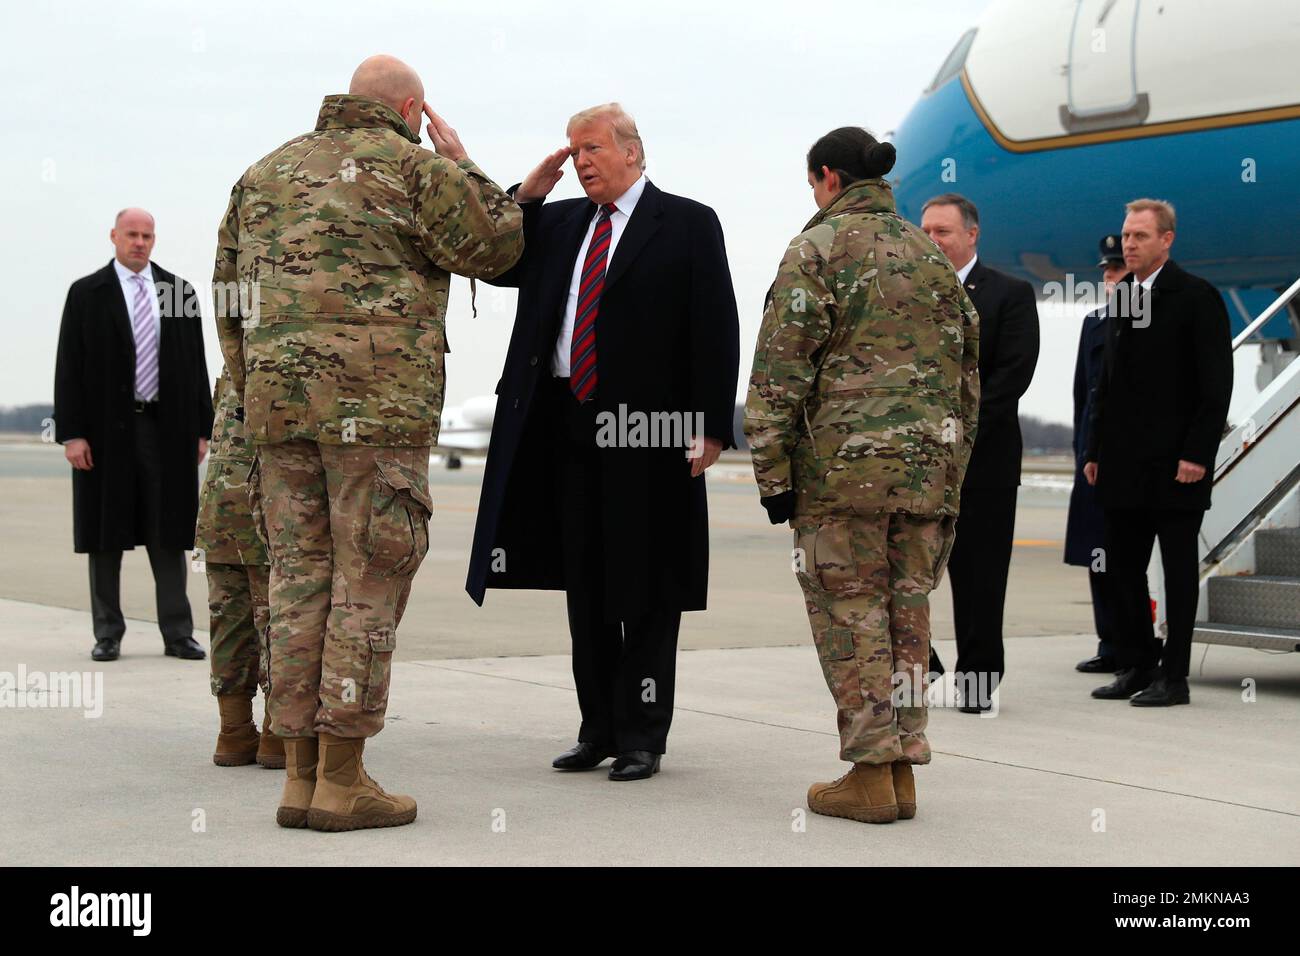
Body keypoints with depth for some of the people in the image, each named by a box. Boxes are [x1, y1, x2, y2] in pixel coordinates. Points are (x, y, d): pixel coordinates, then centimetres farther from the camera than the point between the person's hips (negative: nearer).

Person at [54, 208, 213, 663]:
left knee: (169, 535, 3)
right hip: (107, 430, -2)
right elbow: (69, 368, -2)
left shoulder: (179, 291, 9)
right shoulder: (86, 293, 2)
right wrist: (71, 434, -10)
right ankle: (108, 634, 11)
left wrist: (201, 428, 4)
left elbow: (196, 365, 10)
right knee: (106, 537, 4)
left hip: (167, 429, 2)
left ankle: (177, 634, 7)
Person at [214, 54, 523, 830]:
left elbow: (231, 295, 17)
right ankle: (343, 780, -2)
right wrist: (461, 165, 17)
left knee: (300, 579, 8)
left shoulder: (268, 172, 18)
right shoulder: (416, 168, 0)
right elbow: (497, 248, 6)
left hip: (278, 403, 6)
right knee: (369, 585, -2)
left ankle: (302, 776, 9)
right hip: (380, 407, -6)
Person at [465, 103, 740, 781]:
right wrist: (528, 195, 5)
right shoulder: (560, 223, 15)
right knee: (584, 585, 10)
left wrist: (710, 427, -13)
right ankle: (599, 728, 20)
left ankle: (642, 737, 8)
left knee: (645, 590, 1)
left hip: (647, 433, -6)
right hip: (568, 426, 6)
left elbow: (716, 331, -5)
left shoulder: (688, 224, -1)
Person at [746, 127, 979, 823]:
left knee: (850, 614, -1)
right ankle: (902, 769, 12)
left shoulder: (818, 250, -2)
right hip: (930, 468, 6)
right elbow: (967, 371, 19)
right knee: (906, 614, 10)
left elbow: (780, 371, -8)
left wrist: (773, 474, -5)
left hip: (844, 463, -6)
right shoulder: (932, 255, 18)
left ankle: (871, 775, -2)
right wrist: (952, 473, 21)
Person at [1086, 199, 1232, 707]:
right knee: (1122, 567, 8)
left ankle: (1174, 677, 6)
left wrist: (1197, 453, -16)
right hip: (1124, 464, 7)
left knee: (1179, 569, 1)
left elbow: (1217, 383, -10)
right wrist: (1096, 450, 13)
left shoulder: (1197, 297, -6)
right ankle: (1135, 668, 18)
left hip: (1176, 463, -7)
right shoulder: (1119, 298, 14)